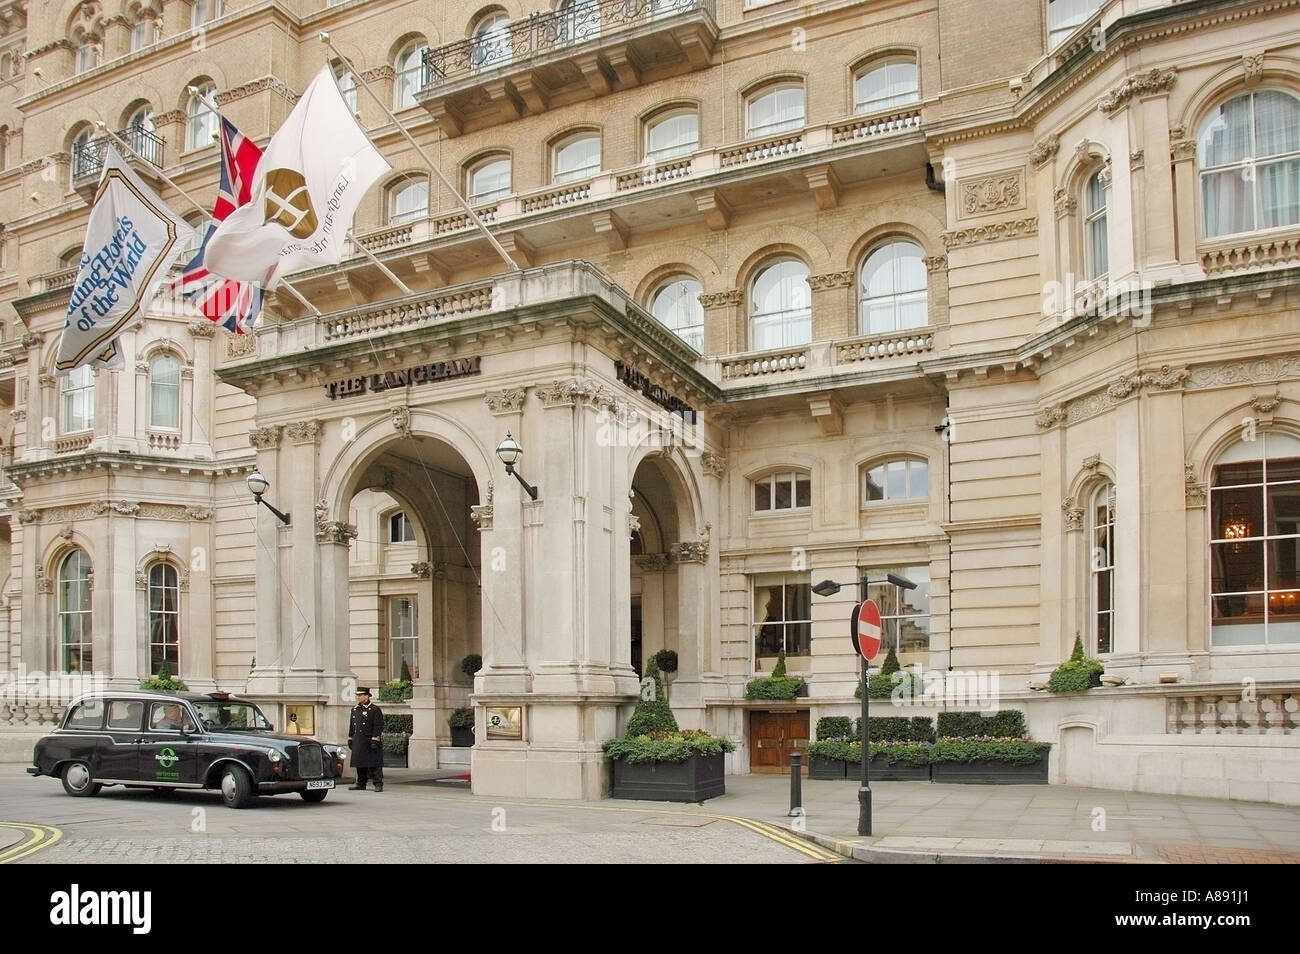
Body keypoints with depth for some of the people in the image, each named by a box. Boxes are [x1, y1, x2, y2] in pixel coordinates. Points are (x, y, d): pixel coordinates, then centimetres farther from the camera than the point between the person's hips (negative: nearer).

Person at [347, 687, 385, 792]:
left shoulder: (375, 710, -7)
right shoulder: (355, 709, 15)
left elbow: (378, 727, -12)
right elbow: (352, 726, 21)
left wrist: (375, 740, -18)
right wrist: (350, 739, 17)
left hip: (370, 742, -7)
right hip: (358, 743, 7)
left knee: (374, 764, -6)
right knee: (359, 764, 10)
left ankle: (378, 784, -3)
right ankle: (361, 784, 20)